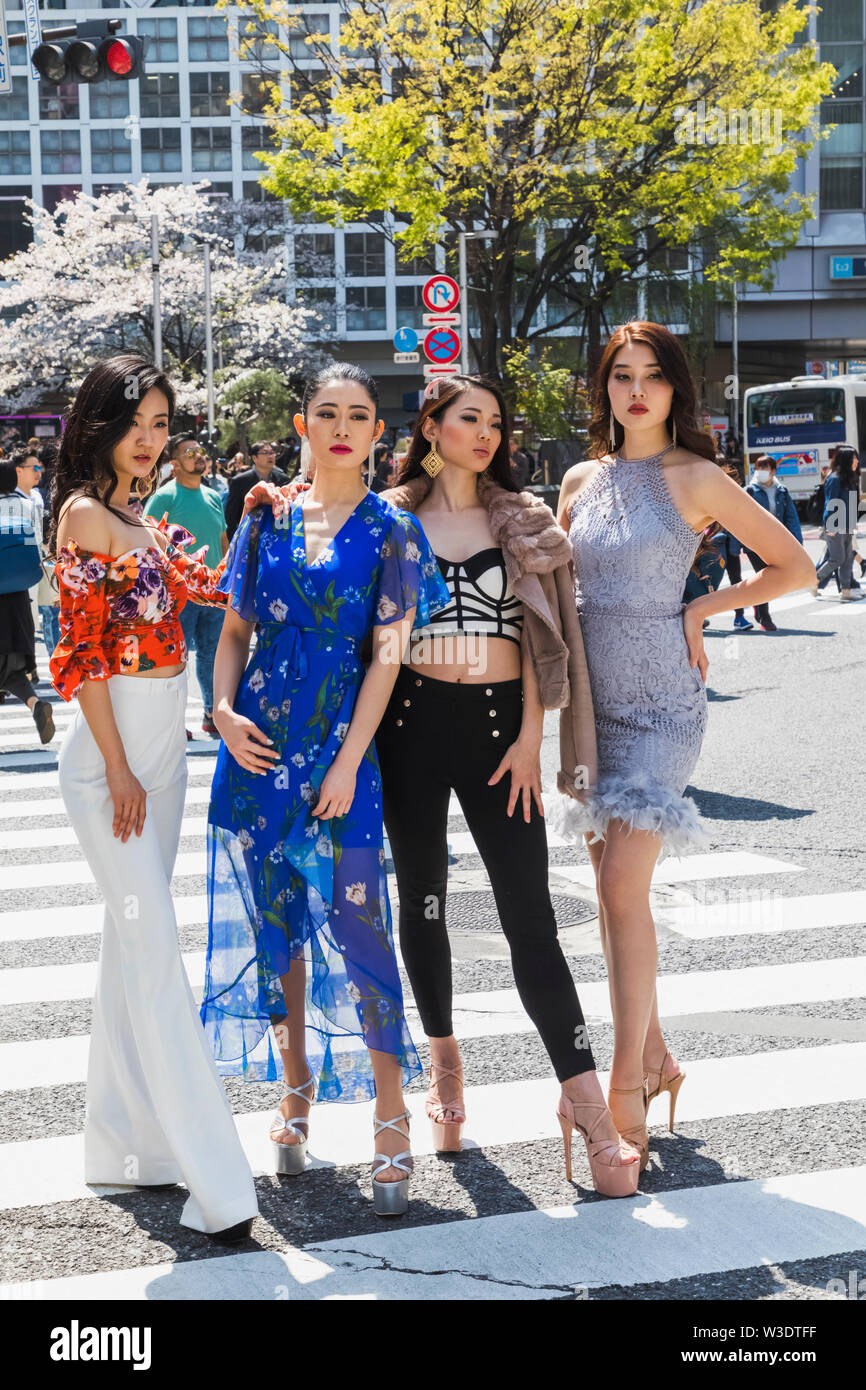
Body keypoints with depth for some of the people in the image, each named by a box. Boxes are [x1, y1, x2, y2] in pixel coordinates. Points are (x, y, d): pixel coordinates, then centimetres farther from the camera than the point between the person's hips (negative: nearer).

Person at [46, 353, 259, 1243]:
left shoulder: (144, 522, 14)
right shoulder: (84, 513, -10)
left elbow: (212, 587, 27)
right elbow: (83, 651, -14)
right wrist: (118, 770, -16)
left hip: (163, 749, 9)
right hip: (114, 750, -9)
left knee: (134, 941, 13)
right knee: (154, 951, -11)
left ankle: (125, 1141, 22)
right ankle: (215, 1184, -13)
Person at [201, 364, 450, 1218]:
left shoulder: (390, 531, 0)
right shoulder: (267, 519, 10)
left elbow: (388, 653, -5)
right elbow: (235, 628, 14)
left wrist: (347, 762, -12)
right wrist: (224, 710, -3)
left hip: (340, 746, -3)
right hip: (259, 743, 4)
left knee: (355, 919, -7)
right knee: (274, 916, 10)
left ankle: (391, 1116, 3)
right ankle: (296, 1084, 27)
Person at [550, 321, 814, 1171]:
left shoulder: (696, 479, -5)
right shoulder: (582, 481, 9)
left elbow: (794, 567, 0)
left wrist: (702, 610, -5)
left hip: (661, 703, -5)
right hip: (592, 700, 5)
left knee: (623, 887, -13)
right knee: (612, 887, 8)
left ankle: (627, 1087, -7)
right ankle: (655, 1058, 21)